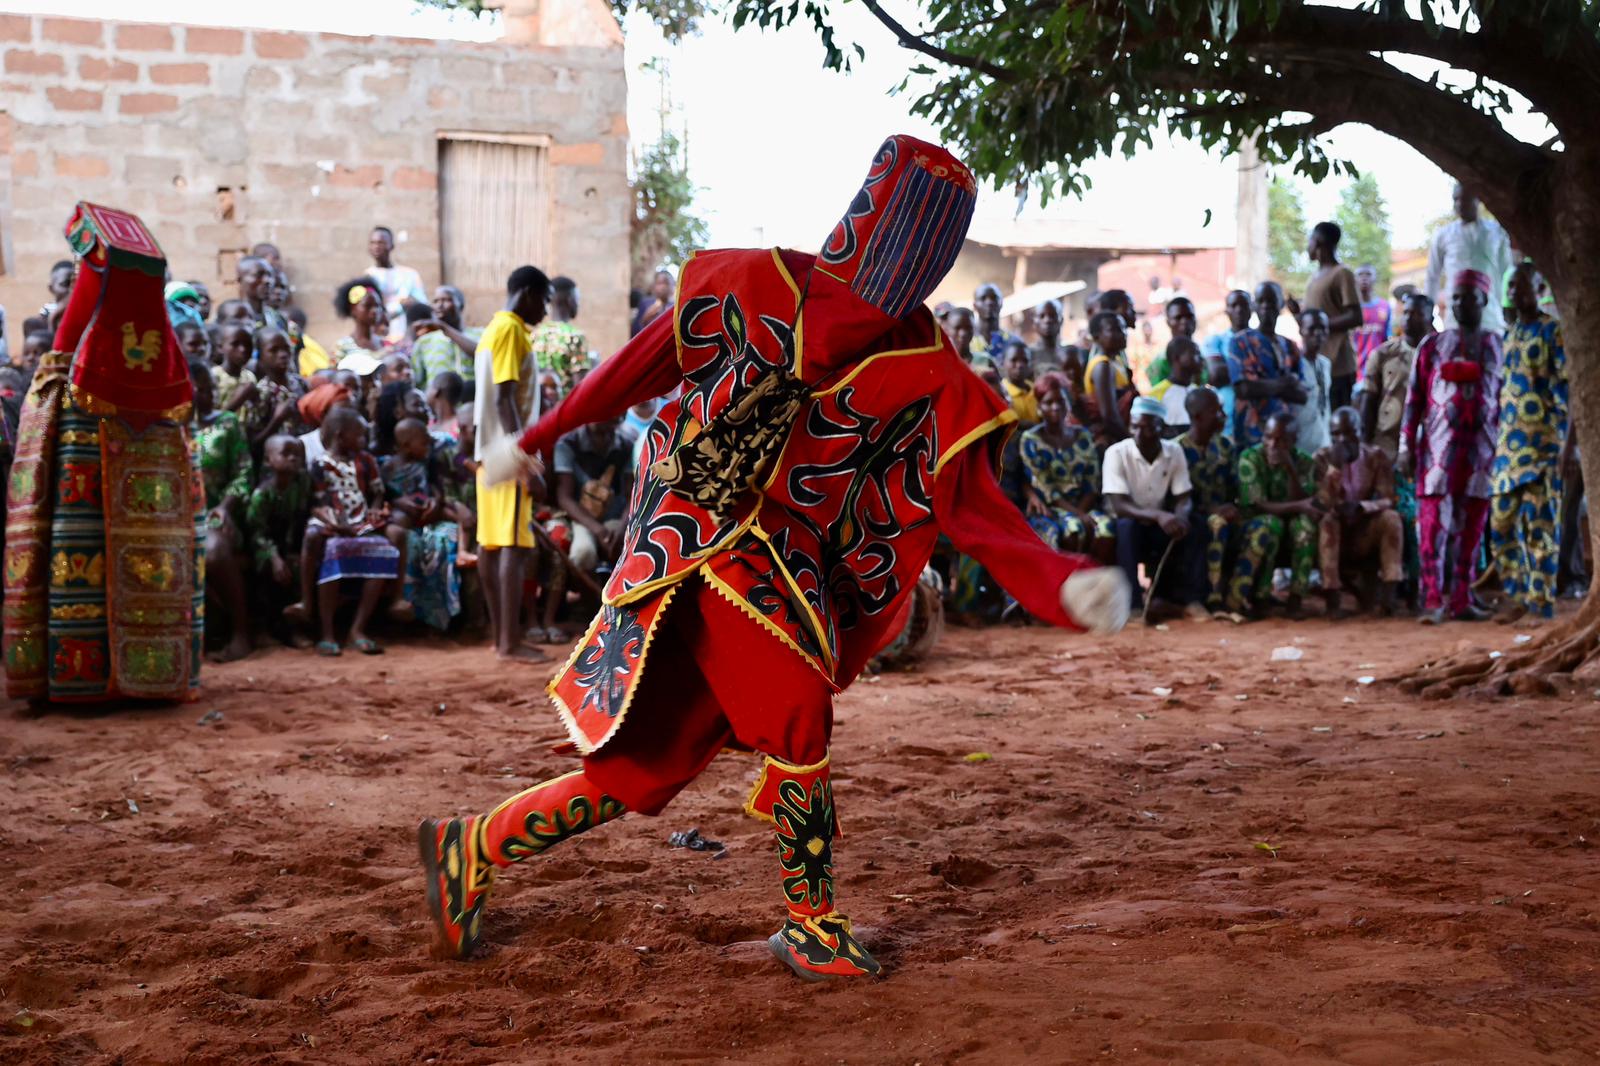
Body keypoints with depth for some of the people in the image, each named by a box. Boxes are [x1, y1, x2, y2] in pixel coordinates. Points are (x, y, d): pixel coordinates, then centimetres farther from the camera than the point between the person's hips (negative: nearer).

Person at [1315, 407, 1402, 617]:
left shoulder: (1376, 457, -4)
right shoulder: (1322, 458, -6)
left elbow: (1388, 500, -14)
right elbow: (1321, 504, -18)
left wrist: (1361, 507, -33)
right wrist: (1334, 466, -28)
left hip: (1368, 535, 1)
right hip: (1337, 537, -1)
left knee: (1391, 517, -27)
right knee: (1327, 520, -31)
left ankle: (1387, 592, -29)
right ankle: (1333, 595, -34)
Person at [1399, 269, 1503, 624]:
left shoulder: (1498, 346, 9)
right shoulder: (1432, 346, 6)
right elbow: (1414, 398, 4)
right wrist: (1406, 446, -2)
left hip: (1482, 447, 2)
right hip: (1439, 446, -2)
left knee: (1471, 526, 5)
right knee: (1434, 522, -9)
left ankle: (1462, 600, 12)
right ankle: (1433, 601, -12)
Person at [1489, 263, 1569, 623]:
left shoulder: (1554, 331, -5)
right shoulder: (1509, 335, 16)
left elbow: (1570, 388, -10)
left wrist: (1570, 440, -17)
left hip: (1543, 442, -7)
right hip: (1508, 443, 7)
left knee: (1539, 525, -5)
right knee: (1502, 522, 6)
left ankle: (1541, 603, -1)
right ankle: (1516, 596, 16)